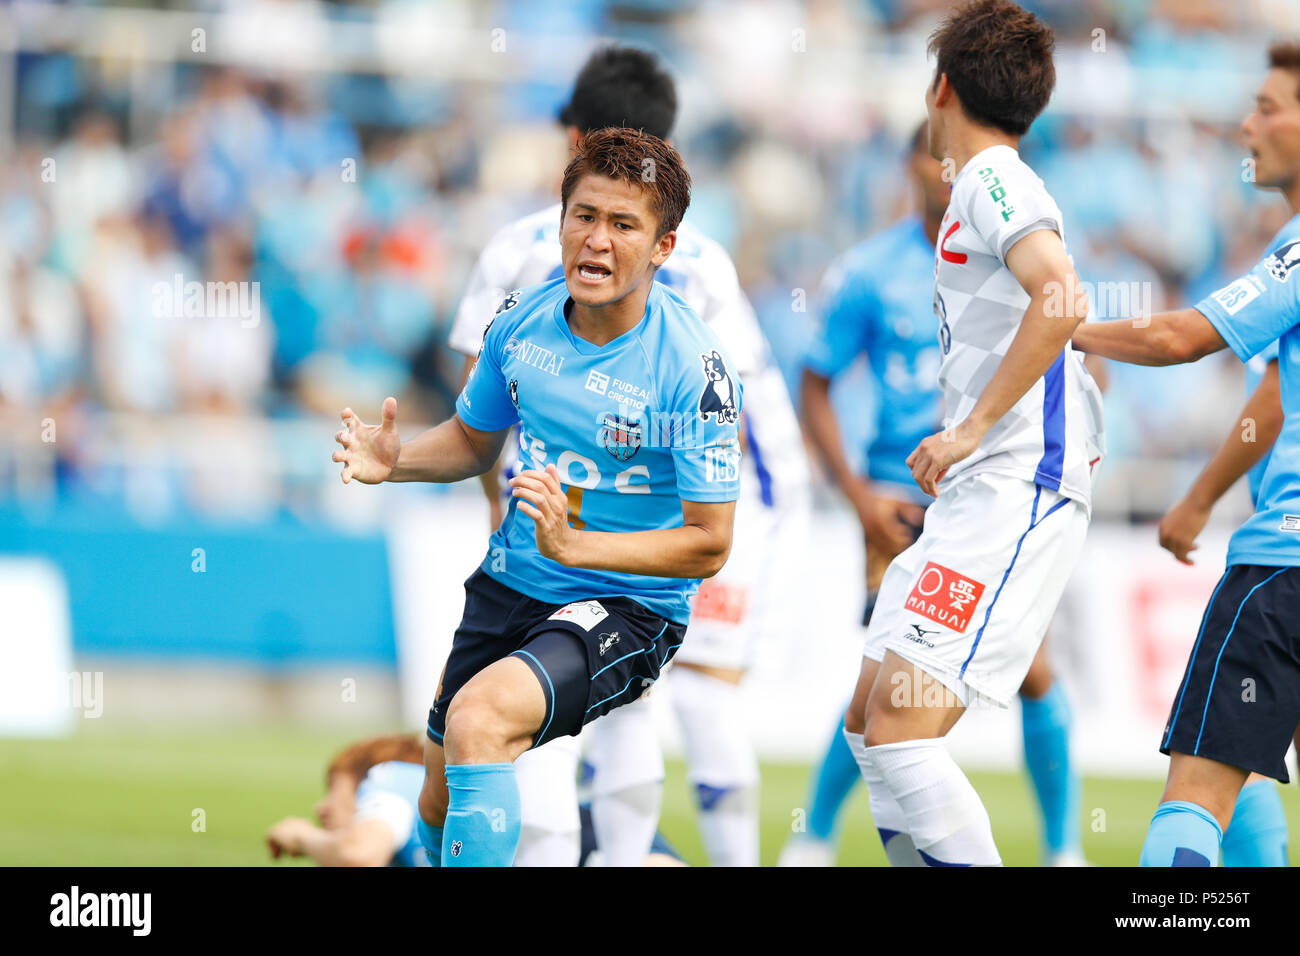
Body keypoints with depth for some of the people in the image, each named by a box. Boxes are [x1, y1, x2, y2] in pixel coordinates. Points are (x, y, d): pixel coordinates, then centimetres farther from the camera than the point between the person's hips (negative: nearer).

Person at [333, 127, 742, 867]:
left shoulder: (691, 366, -21)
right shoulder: (521, 320, -5)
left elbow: (710, 545, -20)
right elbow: (474, 441, 14)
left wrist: (572, 544, -32)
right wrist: (395, 461, -7)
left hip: (631, 606, -6)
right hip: (512, 584, 6)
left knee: (478, 718, -32)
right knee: (442, 800, 15)